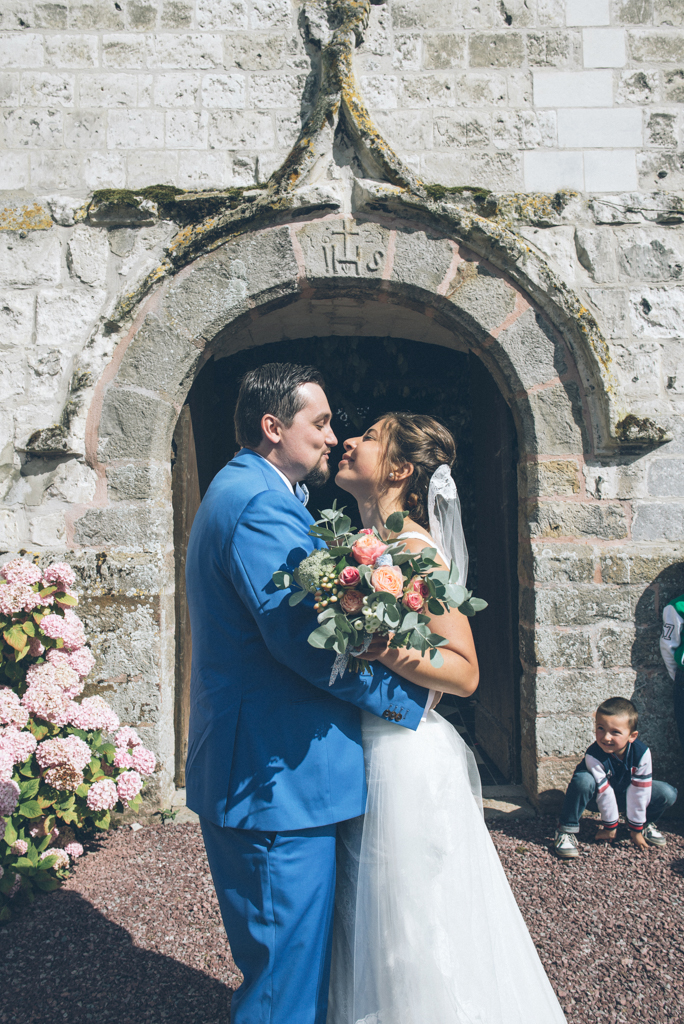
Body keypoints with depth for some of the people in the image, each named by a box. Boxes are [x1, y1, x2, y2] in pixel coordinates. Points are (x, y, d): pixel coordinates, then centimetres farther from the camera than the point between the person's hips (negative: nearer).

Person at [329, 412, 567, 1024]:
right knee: (369, 930, 22)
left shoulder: (414, 549, -16)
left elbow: (465, 672, -18)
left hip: (407, 762, -8)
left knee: (414, 944, 9)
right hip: (366, 759, 8)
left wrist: (381, 649, -29)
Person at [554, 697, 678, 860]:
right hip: (598, 798, -3)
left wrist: (636, 829, -10)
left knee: (668, 794, -17)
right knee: (582, 781, -38)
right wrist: (610, 826, -11)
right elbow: (604, 792, -23)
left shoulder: (642, 753, -26)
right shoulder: (593, 756, -34)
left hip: (625, 794, 4)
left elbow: (639, 792, -18)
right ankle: (566, 831, -20)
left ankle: (646, 824, 13)